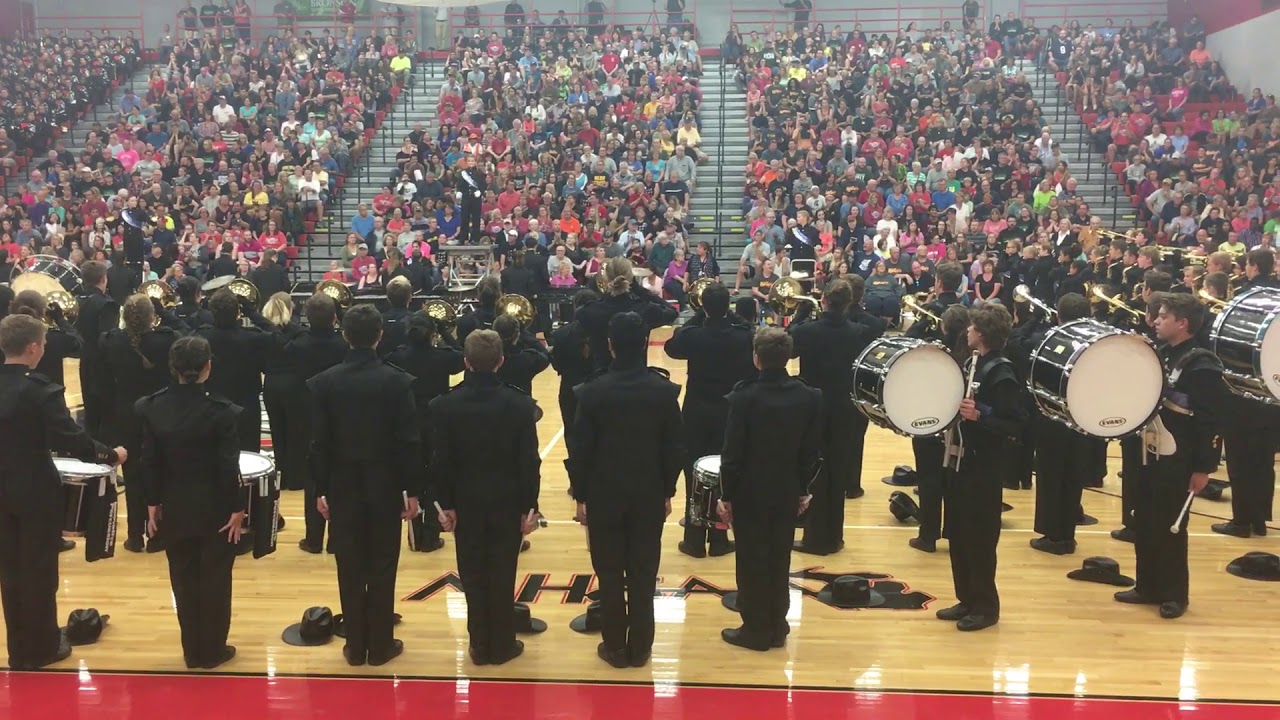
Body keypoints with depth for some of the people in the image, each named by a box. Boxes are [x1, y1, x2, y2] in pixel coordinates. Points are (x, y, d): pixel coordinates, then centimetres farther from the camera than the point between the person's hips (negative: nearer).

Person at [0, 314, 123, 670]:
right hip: (36, 493, -6)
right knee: (39, 572, 7)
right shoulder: (42, 391, -20)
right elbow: (72, 440, -24)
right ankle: (40, 648, 19)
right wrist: (111, 454, -10)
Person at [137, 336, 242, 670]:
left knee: (184, 579, 15)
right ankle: (212, 650, 20)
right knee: (214, 580, 10)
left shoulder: (151, 407, -6)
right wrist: (237, 508, -5)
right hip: (214, 509, -3)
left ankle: (192, 650, 25)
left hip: (174, 509, 4)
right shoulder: (220, 410, -17)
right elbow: (228, 466, -15)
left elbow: (149, 462, 0)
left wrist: (153, 504, 10)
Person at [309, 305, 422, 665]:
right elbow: (409, 441, -9)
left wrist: (321, 489, 7)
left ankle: (356, 646, 19)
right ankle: (381, 645, 16)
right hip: (385, 486, -2)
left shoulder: (324, 382, -5)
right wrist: (412, 490, -1)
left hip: (343, 487, 2)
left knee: (350, 569, 10)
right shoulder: (398, 381, -10)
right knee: (382, 568, 8)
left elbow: (319, 442, -2)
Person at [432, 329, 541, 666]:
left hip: (466, 502, 1)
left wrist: (446, 504, 4)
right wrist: (530, 505, -1)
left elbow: (441, 461, -6)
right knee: (502, 576, 9)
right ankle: (502, 645, 20)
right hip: (508, 501, -1)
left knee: (473, 576, 12)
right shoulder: (520, 404, -11)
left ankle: (480, 645, 21)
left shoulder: (445, 404, -9)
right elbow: (530, 461, -9)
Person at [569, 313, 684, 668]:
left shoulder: (593, 390, -12)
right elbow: (675, 446, -2)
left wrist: (580, 495, 3)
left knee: (610, 574, 10)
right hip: (649, 495, 1)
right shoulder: (664, 389, -8)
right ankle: (639, 648, 19)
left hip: (603, 495, -1)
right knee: (643, 574, 10)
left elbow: (580, 449, -8)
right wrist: (667, 491, 9)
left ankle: (615, 647, 19)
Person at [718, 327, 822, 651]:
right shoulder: (809, 396, -6)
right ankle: (777, 628, 24)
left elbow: (732, 452, -14)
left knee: (752, 562, 8)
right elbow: (813, 452, 0)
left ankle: (756, 630, 16)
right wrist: (802, 489, 12)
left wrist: (727, 495, -4)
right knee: (779, 560, 15)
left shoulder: (744, 396, -17)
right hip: (787, 492, 4)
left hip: (750, 493, -4)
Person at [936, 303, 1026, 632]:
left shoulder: (1001, 373, -16)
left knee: (979, 538, 1)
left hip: (983, 466, -9)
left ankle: (986, 606, 14)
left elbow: (1016, 425, -21)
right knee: (957, 534, 14)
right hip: (958, 459, 9)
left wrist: (980, 414, -32)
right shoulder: (970, 363, 10)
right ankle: (966, 599, 26)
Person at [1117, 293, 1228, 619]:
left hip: (1177, 462, -8)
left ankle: (1174, 594, 15)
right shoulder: (1159, 355, 10)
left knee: (1170, 528, 2)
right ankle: (1148, 587, 25)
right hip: (1148, 454, 8)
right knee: (1144, 524, 13)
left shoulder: (1202, 365, -14)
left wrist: (1203, 467, -17)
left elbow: (1212, 420, -16)